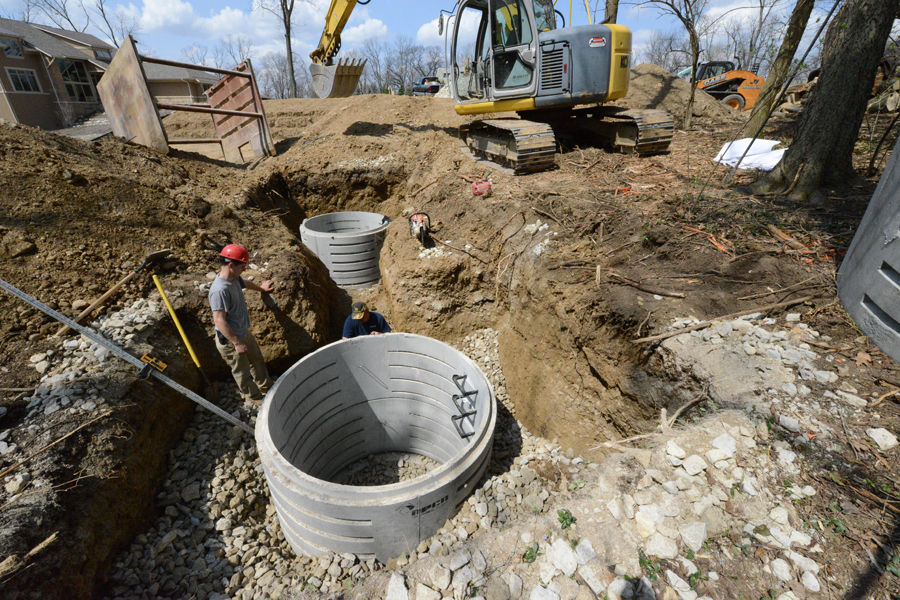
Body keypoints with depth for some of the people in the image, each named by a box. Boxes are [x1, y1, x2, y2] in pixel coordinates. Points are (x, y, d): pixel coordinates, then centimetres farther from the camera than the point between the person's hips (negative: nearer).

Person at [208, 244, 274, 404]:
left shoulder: (234, 278, -3)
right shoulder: (220, 290, -31)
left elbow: (245, 283, 22)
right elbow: (219, 320, -31)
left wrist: (261, 288, 42)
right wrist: (237, 343, -29)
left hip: (244, 332, 9)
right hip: (229, 340, -9)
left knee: (257, 360, 25)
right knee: (242, 371, 13)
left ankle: (265, 386, 46)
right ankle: (252, 395, 34)